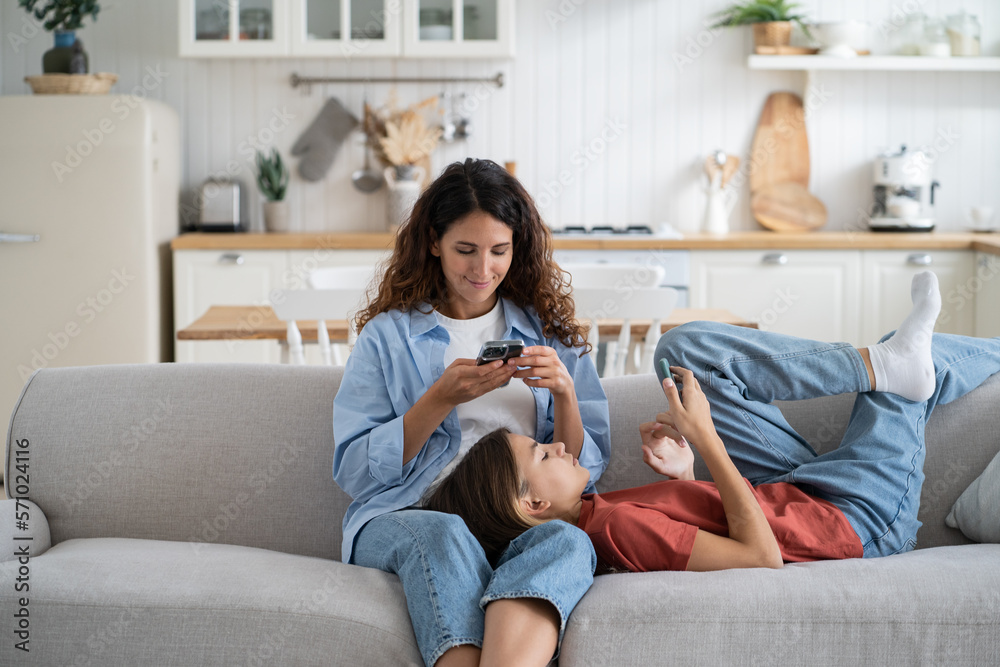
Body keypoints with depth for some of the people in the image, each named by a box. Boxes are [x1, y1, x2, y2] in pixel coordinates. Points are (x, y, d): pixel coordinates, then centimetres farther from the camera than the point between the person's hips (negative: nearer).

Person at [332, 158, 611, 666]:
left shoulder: (552, 334, 20)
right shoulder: (388, 335, 14)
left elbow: (585, 471, 15)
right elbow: (354, 472, 4)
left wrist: (564, 392, -4)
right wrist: (441, 400, -8)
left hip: (528, 522, 1)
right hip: (405, 516, -1)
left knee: (568, 541, -36)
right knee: (442, 535, -38)